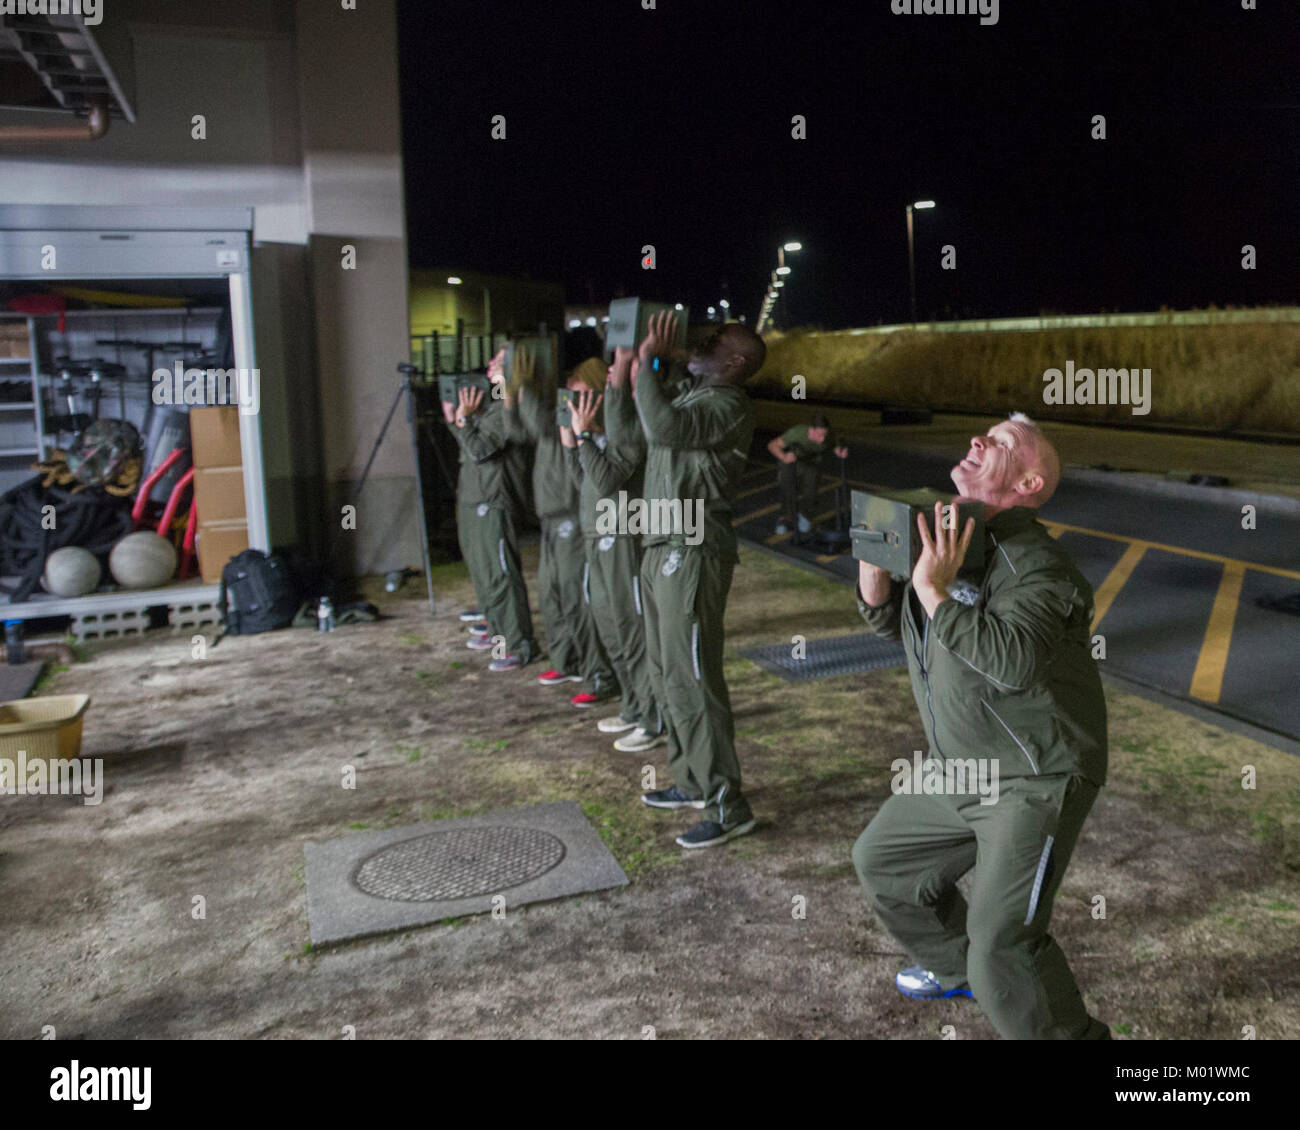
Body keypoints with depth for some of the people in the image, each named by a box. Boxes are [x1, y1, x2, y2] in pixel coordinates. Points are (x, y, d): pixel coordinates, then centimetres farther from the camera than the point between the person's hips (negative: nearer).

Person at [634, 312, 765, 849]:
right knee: (667, 675, 16)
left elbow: (664, 427, -30)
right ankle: (692, 781, 29)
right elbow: (653, 428, 28)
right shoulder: (692, 395, 15)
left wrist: (650, 362, -19)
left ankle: (726, 804, -1)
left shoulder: (728, 406, -14)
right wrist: (653, 365, 19)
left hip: (692, 553, -10)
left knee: (691, 679, -9)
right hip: (663, 548, 10)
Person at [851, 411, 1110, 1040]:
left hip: (1037, 779, -9)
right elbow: (886, 618, 9)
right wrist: (875, 559, -10)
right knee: (883, 861, 21)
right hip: (960, 770, 9)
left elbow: (1014, 659, -38)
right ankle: (957, 970, 46)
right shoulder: (937, 527, 3)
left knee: (1001, 944, -17)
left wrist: (935, 592, -35)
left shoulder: (1031, 562, -23)